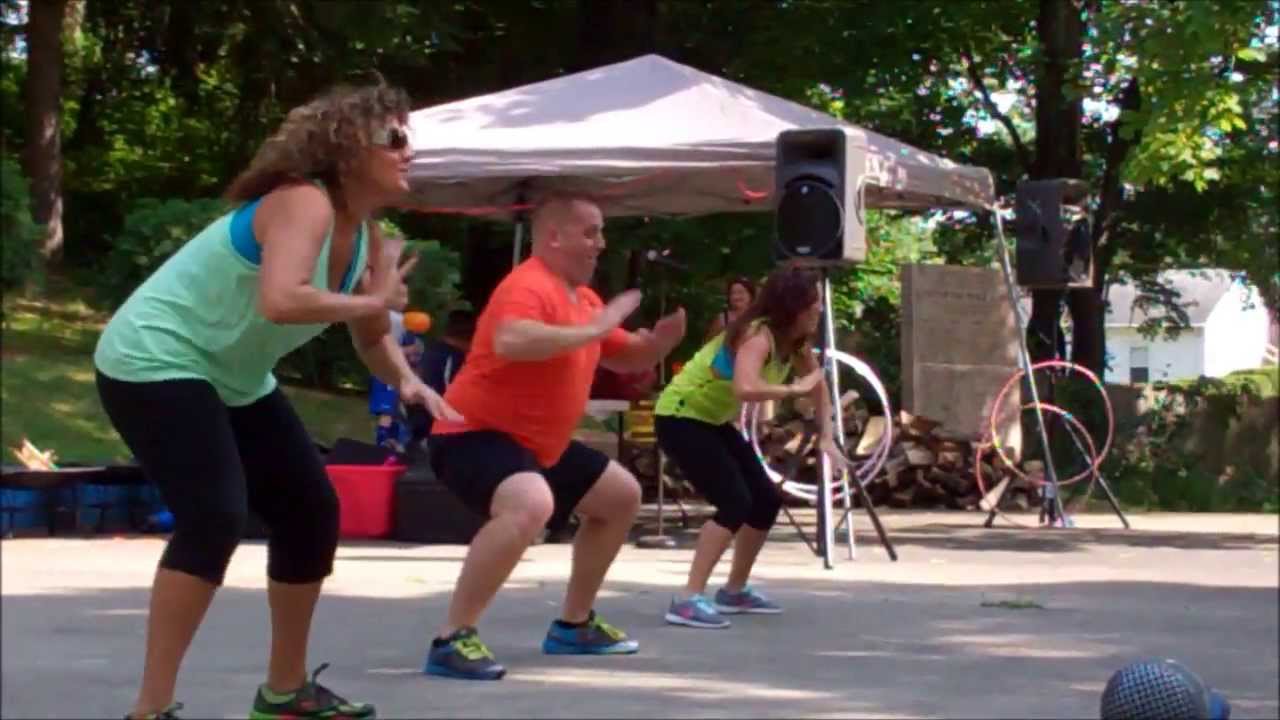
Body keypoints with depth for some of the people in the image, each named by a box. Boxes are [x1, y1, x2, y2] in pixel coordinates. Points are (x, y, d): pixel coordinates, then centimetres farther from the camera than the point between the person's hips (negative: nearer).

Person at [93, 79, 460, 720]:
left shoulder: (365, 236, 2)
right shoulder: (304, 203, -25)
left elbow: (371, 338, 12)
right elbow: (280, 301, -43)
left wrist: (407, 381, -10)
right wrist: (375, 301, -28)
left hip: (232, 380, 10)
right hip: (155, 363, -10)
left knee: (311, 513, 10)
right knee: (215, 518, -25)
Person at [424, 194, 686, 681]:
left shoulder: (583, 298, 11)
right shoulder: (529, 287, -21)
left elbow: (626, 359, 23)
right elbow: (509, 342, -43)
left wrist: (659, 340, 0)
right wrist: (593, 329, -34)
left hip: (539, 445, 11)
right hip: (476, 434, -11)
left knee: (622, 495, 21)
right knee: (530, 505, -39)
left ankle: (574, 625, 30)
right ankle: (451, 641, -32)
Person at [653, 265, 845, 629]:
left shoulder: (795, 341, 0)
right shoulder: (758, 334, -28)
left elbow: (817, 383, 17)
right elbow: (746, 389, -46)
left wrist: (826, 437, 7)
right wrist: (793, 389, -33)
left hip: (713, 421, 9)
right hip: (680, 418, -9)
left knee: (766, 500, 10)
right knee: (735, 503, -21)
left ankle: (735, 591, 25)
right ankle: (688, 600, -22)